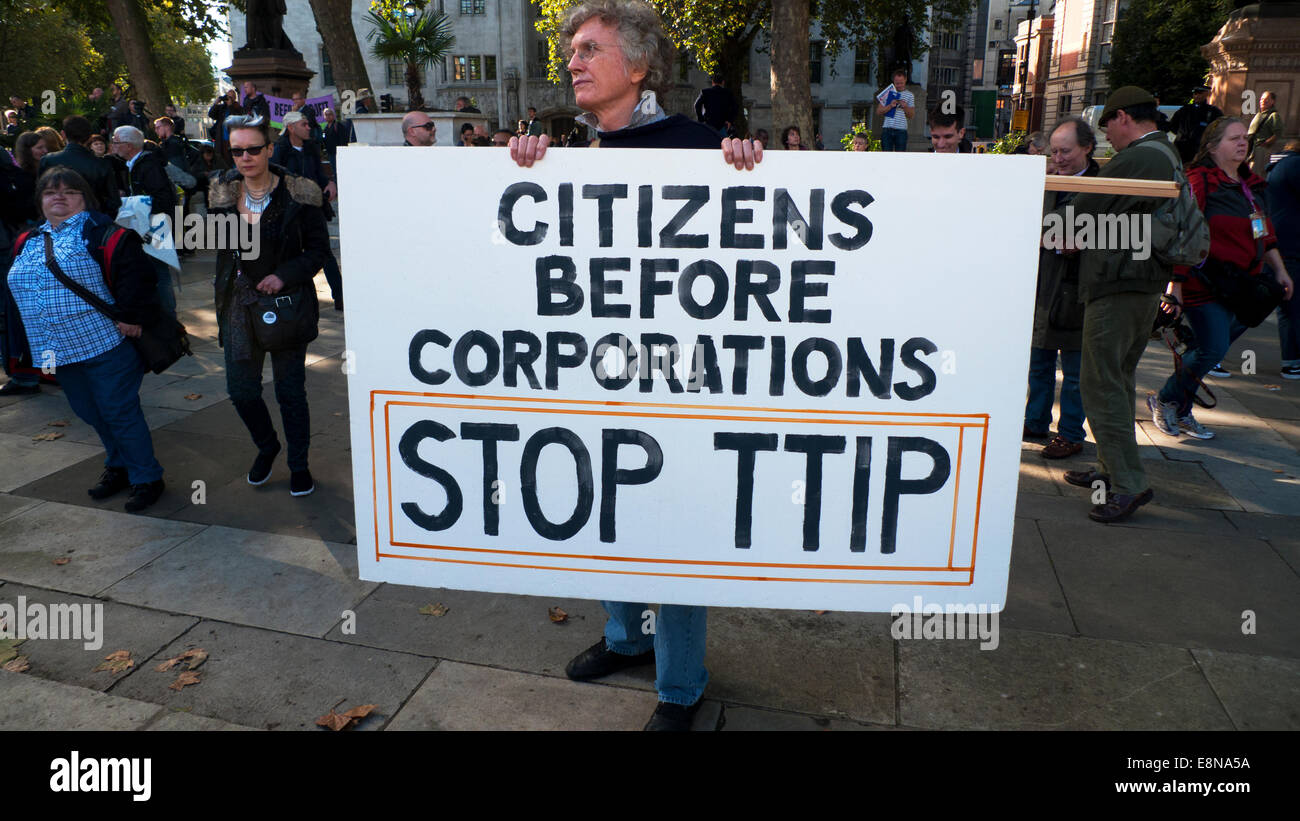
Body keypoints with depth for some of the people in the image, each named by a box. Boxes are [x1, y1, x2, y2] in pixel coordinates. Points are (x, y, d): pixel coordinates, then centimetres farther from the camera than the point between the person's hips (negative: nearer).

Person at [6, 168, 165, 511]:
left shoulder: (100, 232, -8)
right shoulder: (29, 243, 14)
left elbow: (136, 272, -17)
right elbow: (21, 289, 22)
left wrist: (131, 316, -20)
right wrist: (36, 344, 16)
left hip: (104, 345, -7)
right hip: (59, 353, 7)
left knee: (119, 413, -3)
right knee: (91, 414, 16)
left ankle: (147, 478, 9)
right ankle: (119, 466, 34)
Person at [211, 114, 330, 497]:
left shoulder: (297, 194, -8)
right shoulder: (222, 193, 4)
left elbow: (318, 247, -5)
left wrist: (284, 275, -17)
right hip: (240, 304, 4)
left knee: (290, 391, 5)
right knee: (240, 389, 5)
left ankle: (299, 465, 24)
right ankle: (266, 447, 34)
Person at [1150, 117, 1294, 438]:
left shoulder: (1252, 185, 15)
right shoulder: (1199, 182, -12)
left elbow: (1265, 232, 25)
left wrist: (1279, 269, 21)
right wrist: (1175, 286, -20)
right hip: (1205, 282, -8)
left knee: (1213, 347, 8)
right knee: (1213, 348, -11)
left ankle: (1181, 412, 20)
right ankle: (1165, 400, 10)